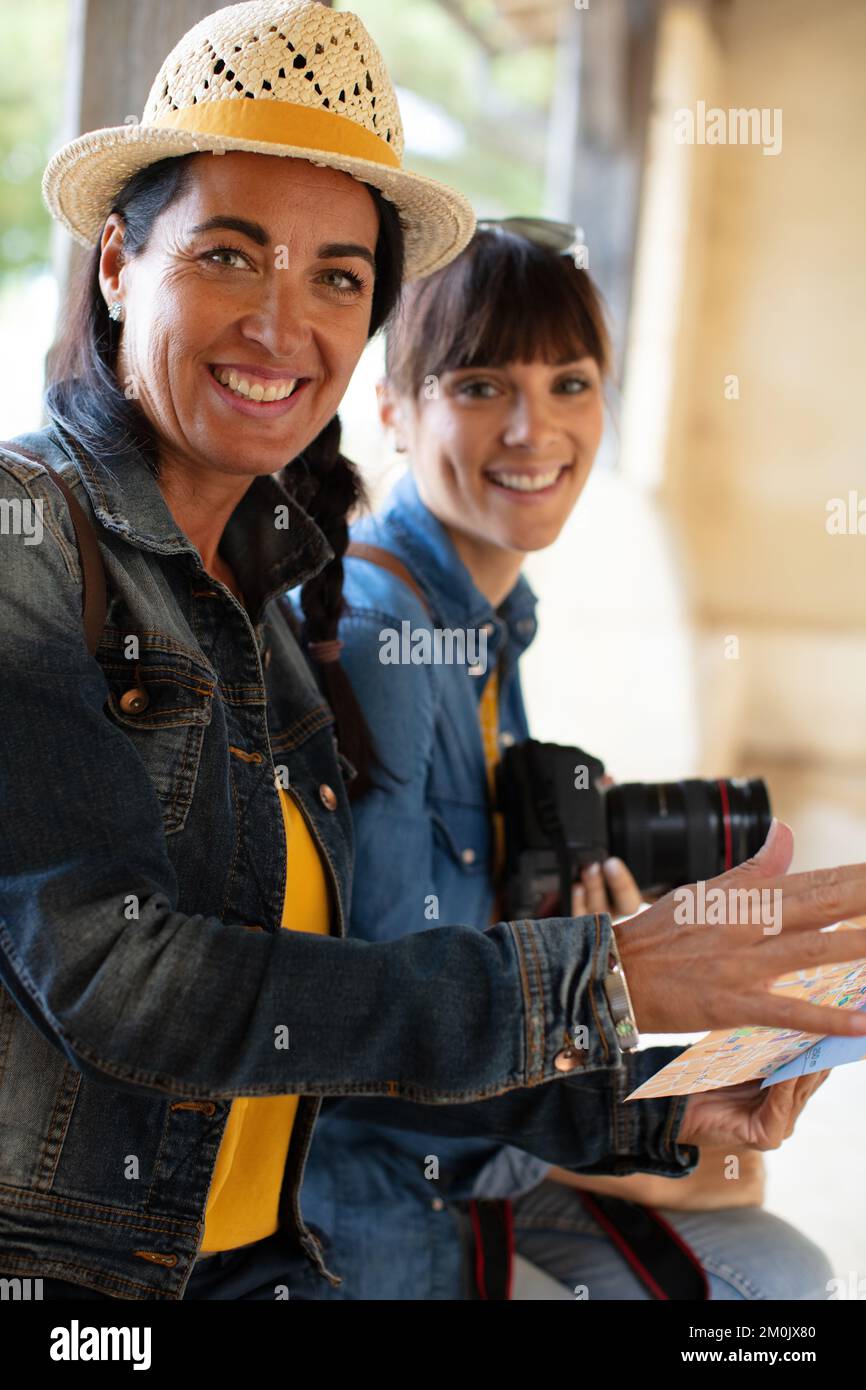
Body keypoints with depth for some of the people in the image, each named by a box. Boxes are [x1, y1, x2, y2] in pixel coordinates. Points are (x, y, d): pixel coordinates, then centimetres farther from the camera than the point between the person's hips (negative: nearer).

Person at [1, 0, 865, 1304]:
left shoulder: (267, 598, 8)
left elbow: (301, 1018, 7)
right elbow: (116, 982, -20)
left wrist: (641, 1109, 2)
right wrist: (595, 979, -20)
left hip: (242, 1266, 4)